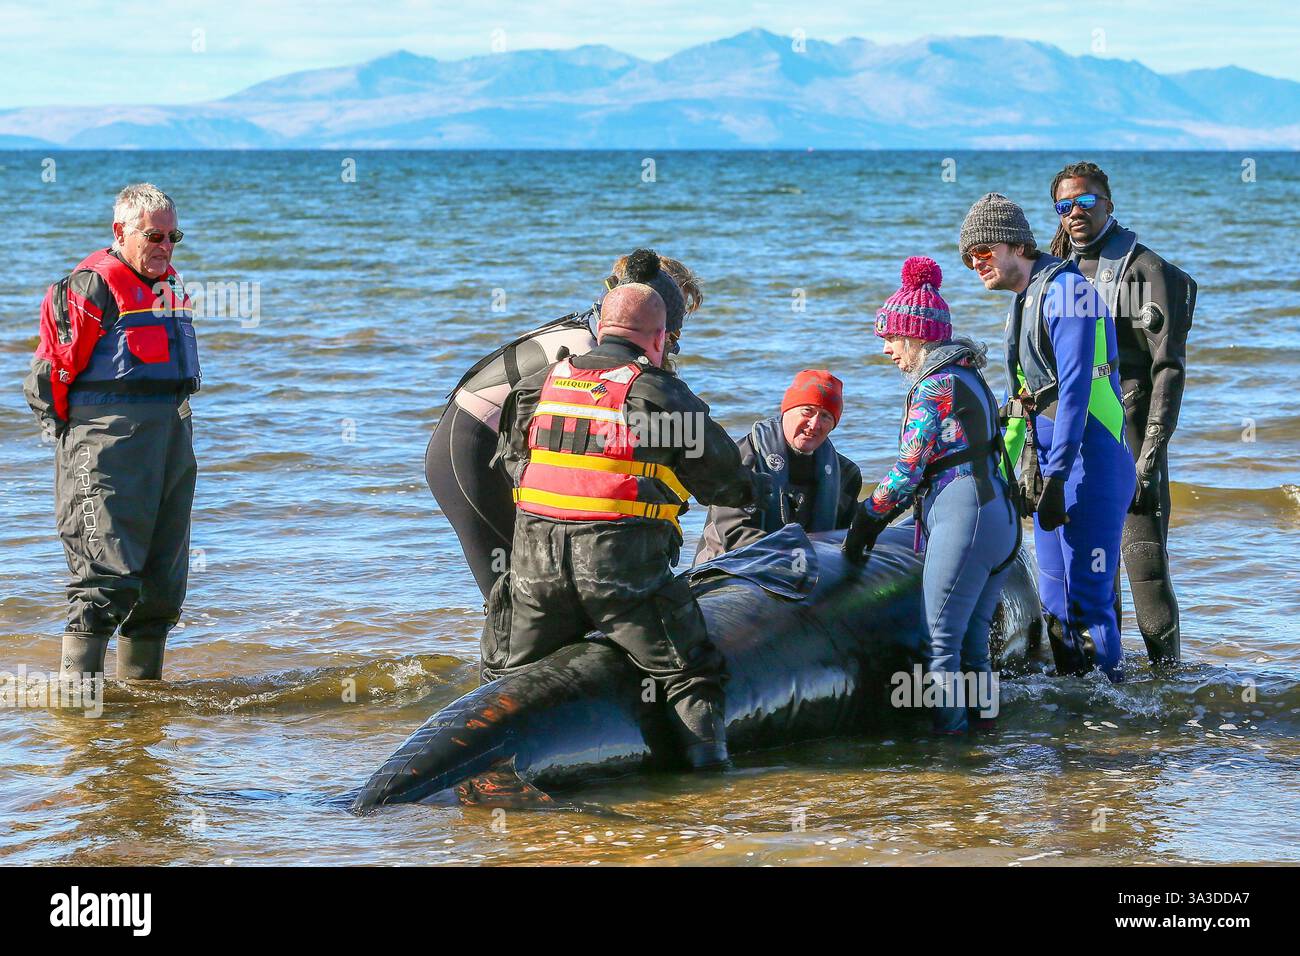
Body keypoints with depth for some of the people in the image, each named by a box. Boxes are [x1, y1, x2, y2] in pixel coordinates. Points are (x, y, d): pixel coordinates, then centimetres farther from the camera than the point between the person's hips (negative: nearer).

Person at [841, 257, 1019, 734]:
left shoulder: (935, 387, -10)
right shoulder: (967, 376, 19)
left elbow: (908, 467, -11)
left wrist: (866, 519, -1)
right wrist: (880, 518, 22)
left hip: (961, 515, -10)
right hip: (1000, 516, 10)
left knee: (941, 641, -7)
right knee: (972, 641, 14)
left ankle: (947, 733, -8)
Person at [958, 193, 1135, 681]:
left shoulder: (1066, 291, -13)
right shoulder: (1024, 301, 17)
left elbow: (1075, 389, -21)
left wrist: (1055, 478, -25)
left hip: (1089, 462, -10)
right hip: (1049, 464, 10)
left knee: (1087, 600, -10)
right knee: (1055, 603, 11)